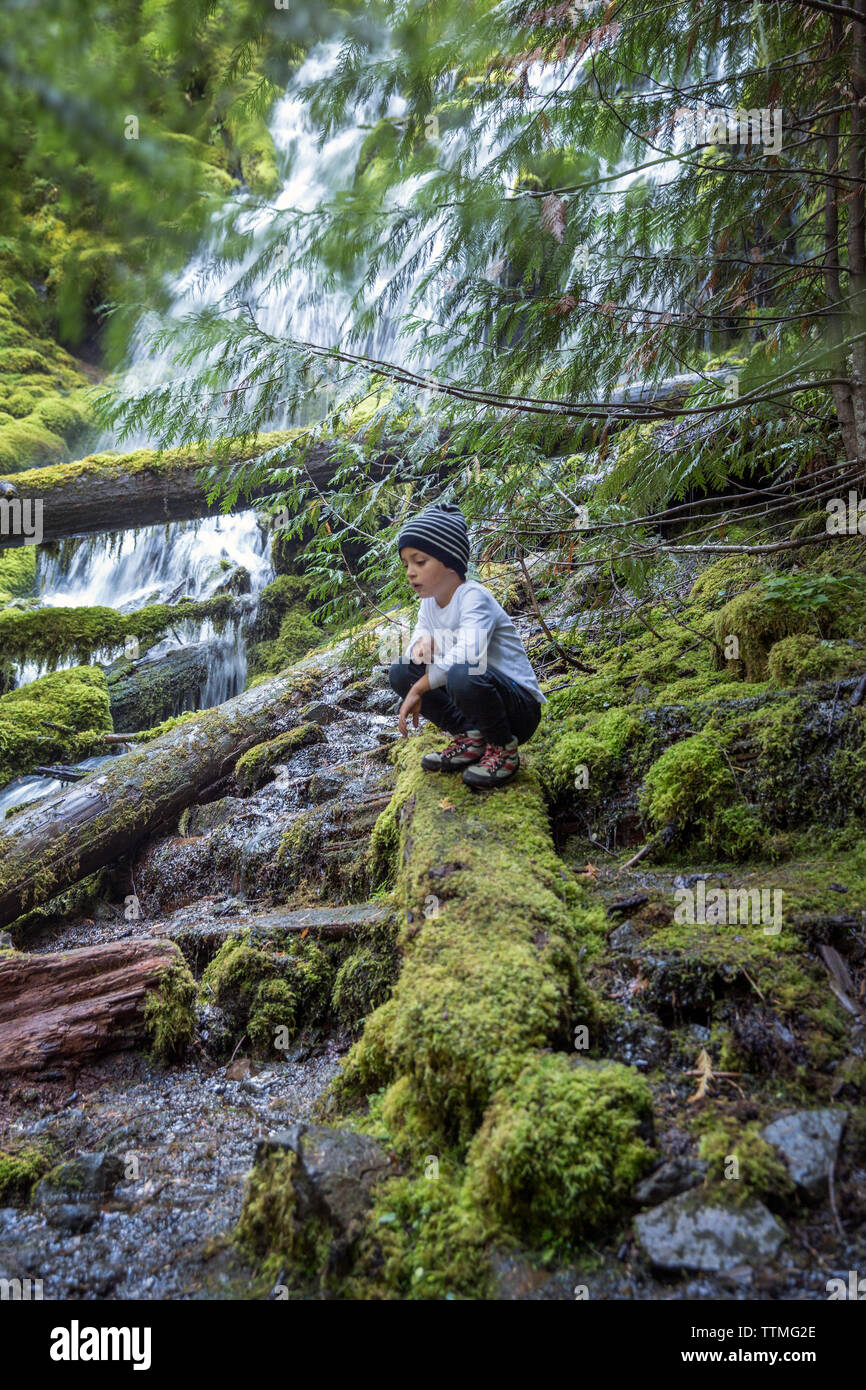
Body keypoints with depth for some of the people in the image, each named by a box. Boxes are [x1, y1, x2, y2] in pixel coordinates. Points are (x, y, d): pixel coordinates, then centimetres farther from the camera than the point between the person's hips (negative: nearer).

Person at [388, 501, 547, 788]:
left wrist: (419, 688, -25)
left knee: (462, 676, -39)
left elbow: (467, 655, -35)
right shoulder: (429, 602, 8)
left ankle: (504, 748, -11)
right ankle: (470, 737, 2)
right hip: (475, 691, 8)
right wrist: (422, 641, -18)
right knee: (400, 672, 0)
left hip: (520, 707, -8)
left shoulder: (473, 597, -19)